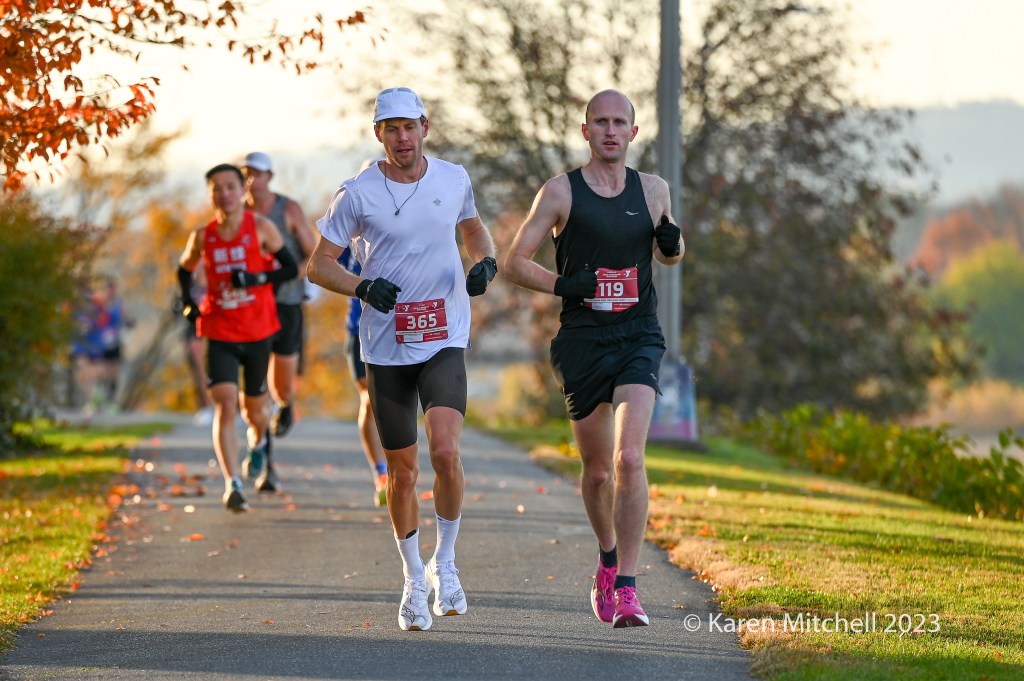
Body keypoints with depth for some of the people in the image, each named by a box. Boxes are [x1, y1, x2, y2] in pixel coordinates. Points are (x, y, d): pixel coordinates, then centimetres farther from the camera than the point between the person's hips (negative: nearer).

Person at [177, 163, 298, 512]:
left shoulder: (261, 228, -6)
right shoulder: (203, 237, 0)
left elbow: (291, 268, -5)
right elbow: (184, 269, 18)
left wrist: (257, 278, -20)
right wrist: (187, 303, 1)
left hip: (257, 332, 0)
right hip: (219, 334, 0)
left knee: (253, 408, 13)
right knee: (224, 405, -16)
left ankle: (259, 443, 50)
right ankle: (233, 485, -21)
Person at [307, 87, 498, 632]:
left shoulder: (453, 179, 3)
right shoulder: (357, 193, -5)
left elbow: (473, 228, 23)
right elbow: (318, 265, 0)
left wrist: (485, 263, 1)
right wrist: (363, 287, -18)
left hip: (444, 342, 0)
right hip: (385, 347, 0)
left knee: (446, 452, -19)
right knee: (402, 470, 6)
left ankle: (444, 564, 3)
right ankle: (414, 579, 25)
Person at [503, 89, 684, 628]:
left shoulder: (652, 190, 8)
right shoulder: (561, 192, 0)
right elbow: (515, 261, 1)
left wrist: (673, 244, 0)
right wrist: (563, 285, -16)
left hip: (638, 340, 0)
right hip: (581, 341, 0)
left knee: (629, 458, -18)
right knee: (597, 470, 10)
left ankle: (625, 586, -17)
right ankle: (608, 560, 38)